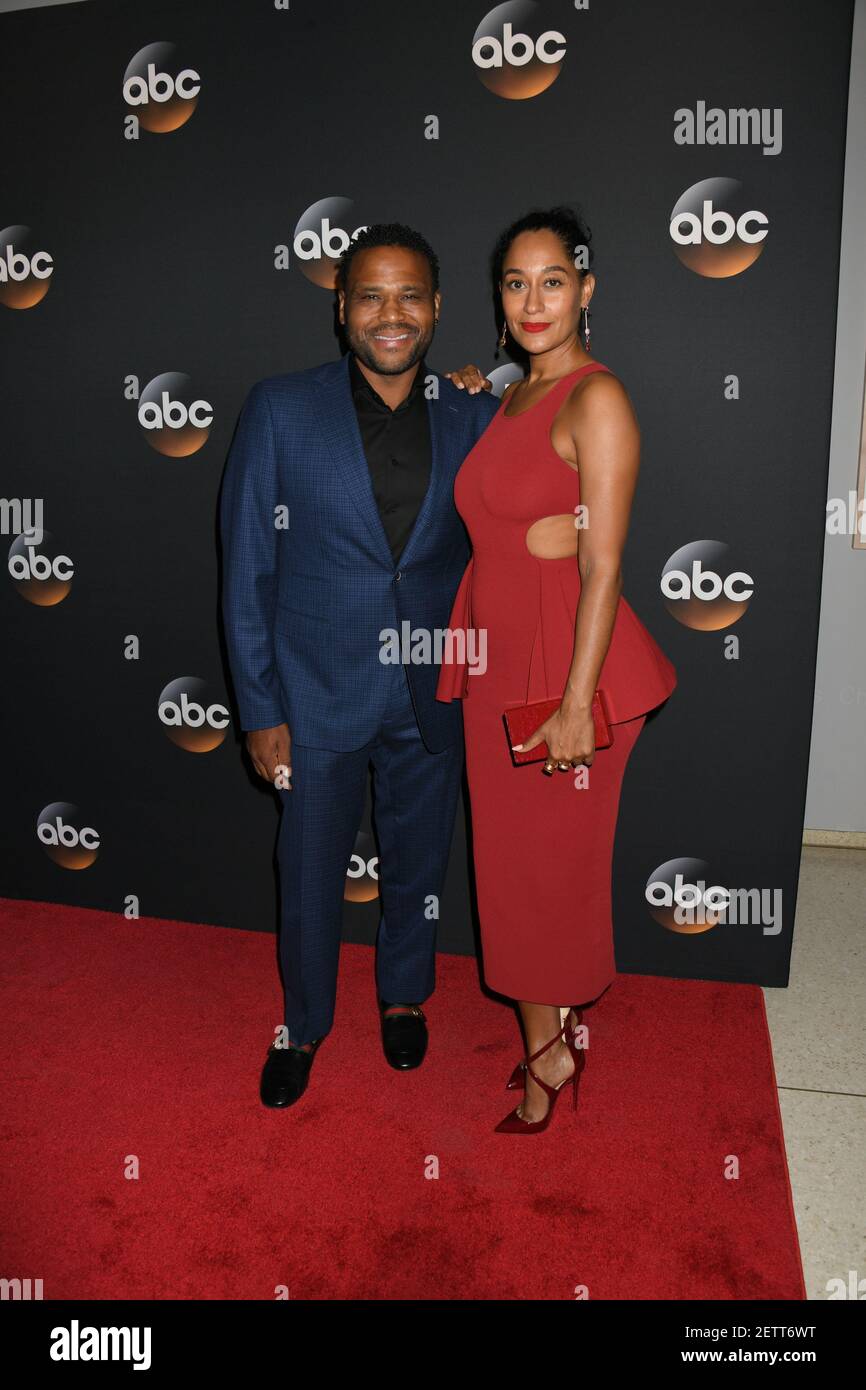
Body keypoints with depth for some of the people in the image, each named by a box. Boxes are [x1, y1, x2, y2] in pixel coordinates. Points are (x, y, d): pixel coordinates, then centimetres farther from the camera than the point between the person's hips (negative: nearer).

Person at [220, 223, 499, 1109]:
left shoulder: (473, 418, -1)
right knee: (310, 875, 13)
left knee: (417, 864, 19)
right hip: (318, 693, -1)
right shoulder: (281, 409, -8)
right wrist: (260, 709, -8)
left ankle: (404, 993, 47)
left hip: (433, 695, 2)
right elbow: (247, 571, -6)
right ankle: (303, 1024, 39)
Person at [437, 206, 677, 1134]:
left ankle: (554, 1047, 29)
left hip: (566, 660, -8)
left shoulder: (596, 399, -12)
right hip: (497, 658, 8)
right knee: (509, 860, 15)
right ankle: (544, 1042, 33)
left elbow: (602, 566, -17)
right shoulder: (511, 397, 13)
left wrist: (577, 704, -21)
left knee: (553, 863, 6)